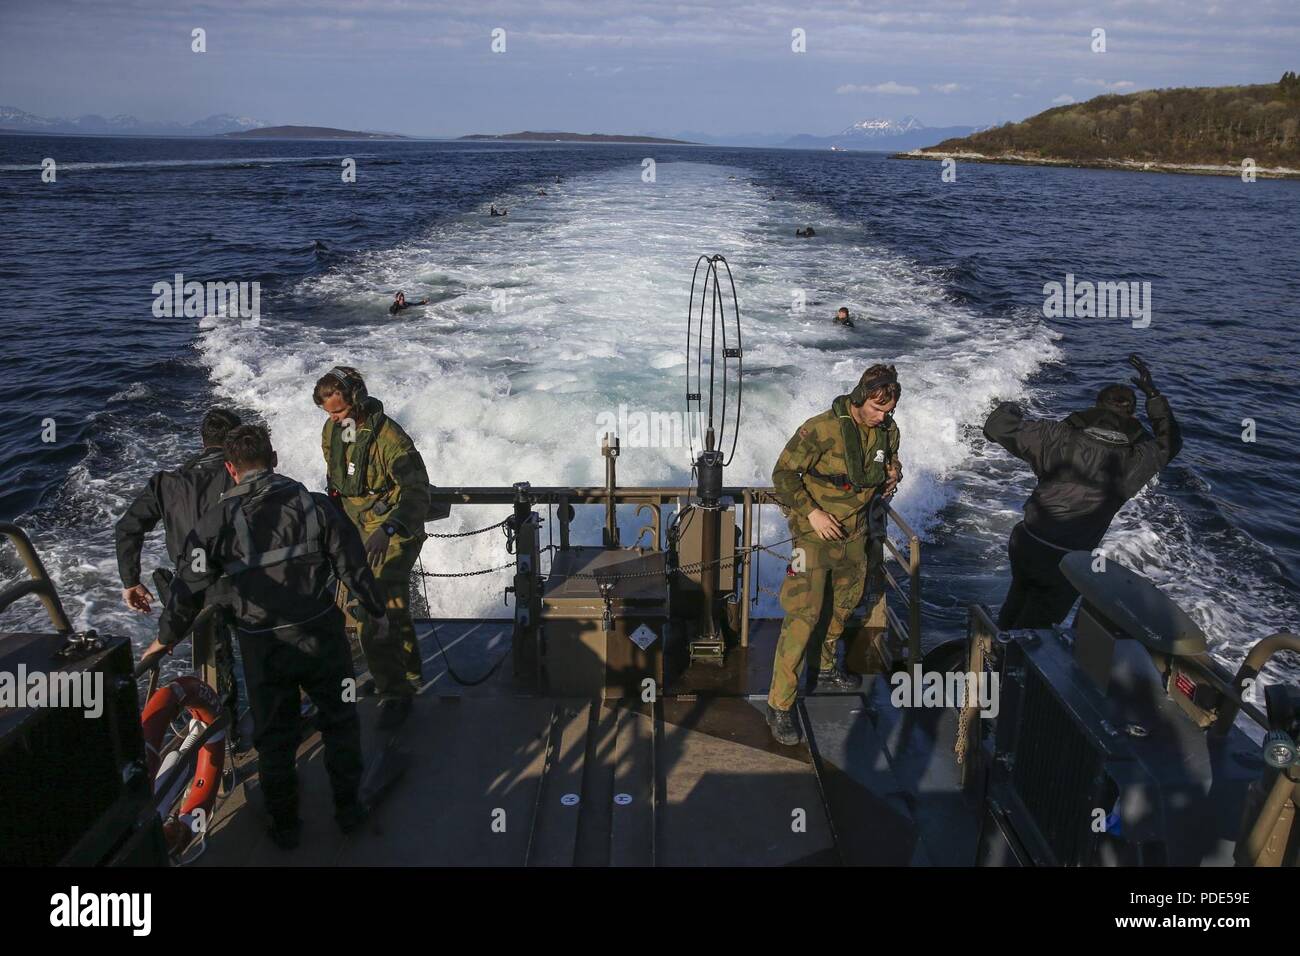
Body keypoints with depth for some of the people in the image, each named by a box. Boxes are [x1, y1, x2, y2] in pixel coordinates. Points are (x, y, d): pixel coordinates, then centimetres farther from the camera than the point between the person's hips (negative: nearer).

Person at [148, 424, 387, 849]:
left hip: (263, 647, 0)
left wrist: (166, 639, 13)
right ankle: (347, 807, 30)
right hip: (321, 636, 0)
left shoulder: (217, 520, -8)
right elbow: (353, 564, -5)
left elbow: (190, 588, -3)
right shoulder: (314, 504, -7)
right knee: (339, 721, 20)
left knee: (274, 736, 18)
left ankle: (284, 823, 32)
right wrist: (378, 609, 10)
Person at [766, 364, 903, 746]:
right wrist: (812, 512, -22)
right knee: (804, 614, -13)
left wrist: (891, 475, -1)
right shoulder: (822, 429, -22)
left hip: (854, 532, 7)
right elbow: (783, 474, -16)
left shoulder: (887, 431, -1)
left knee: (843, 604, 22)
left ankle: (827, 670, 45)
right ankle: (779, 705, -7)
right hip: (815, 532, -7)